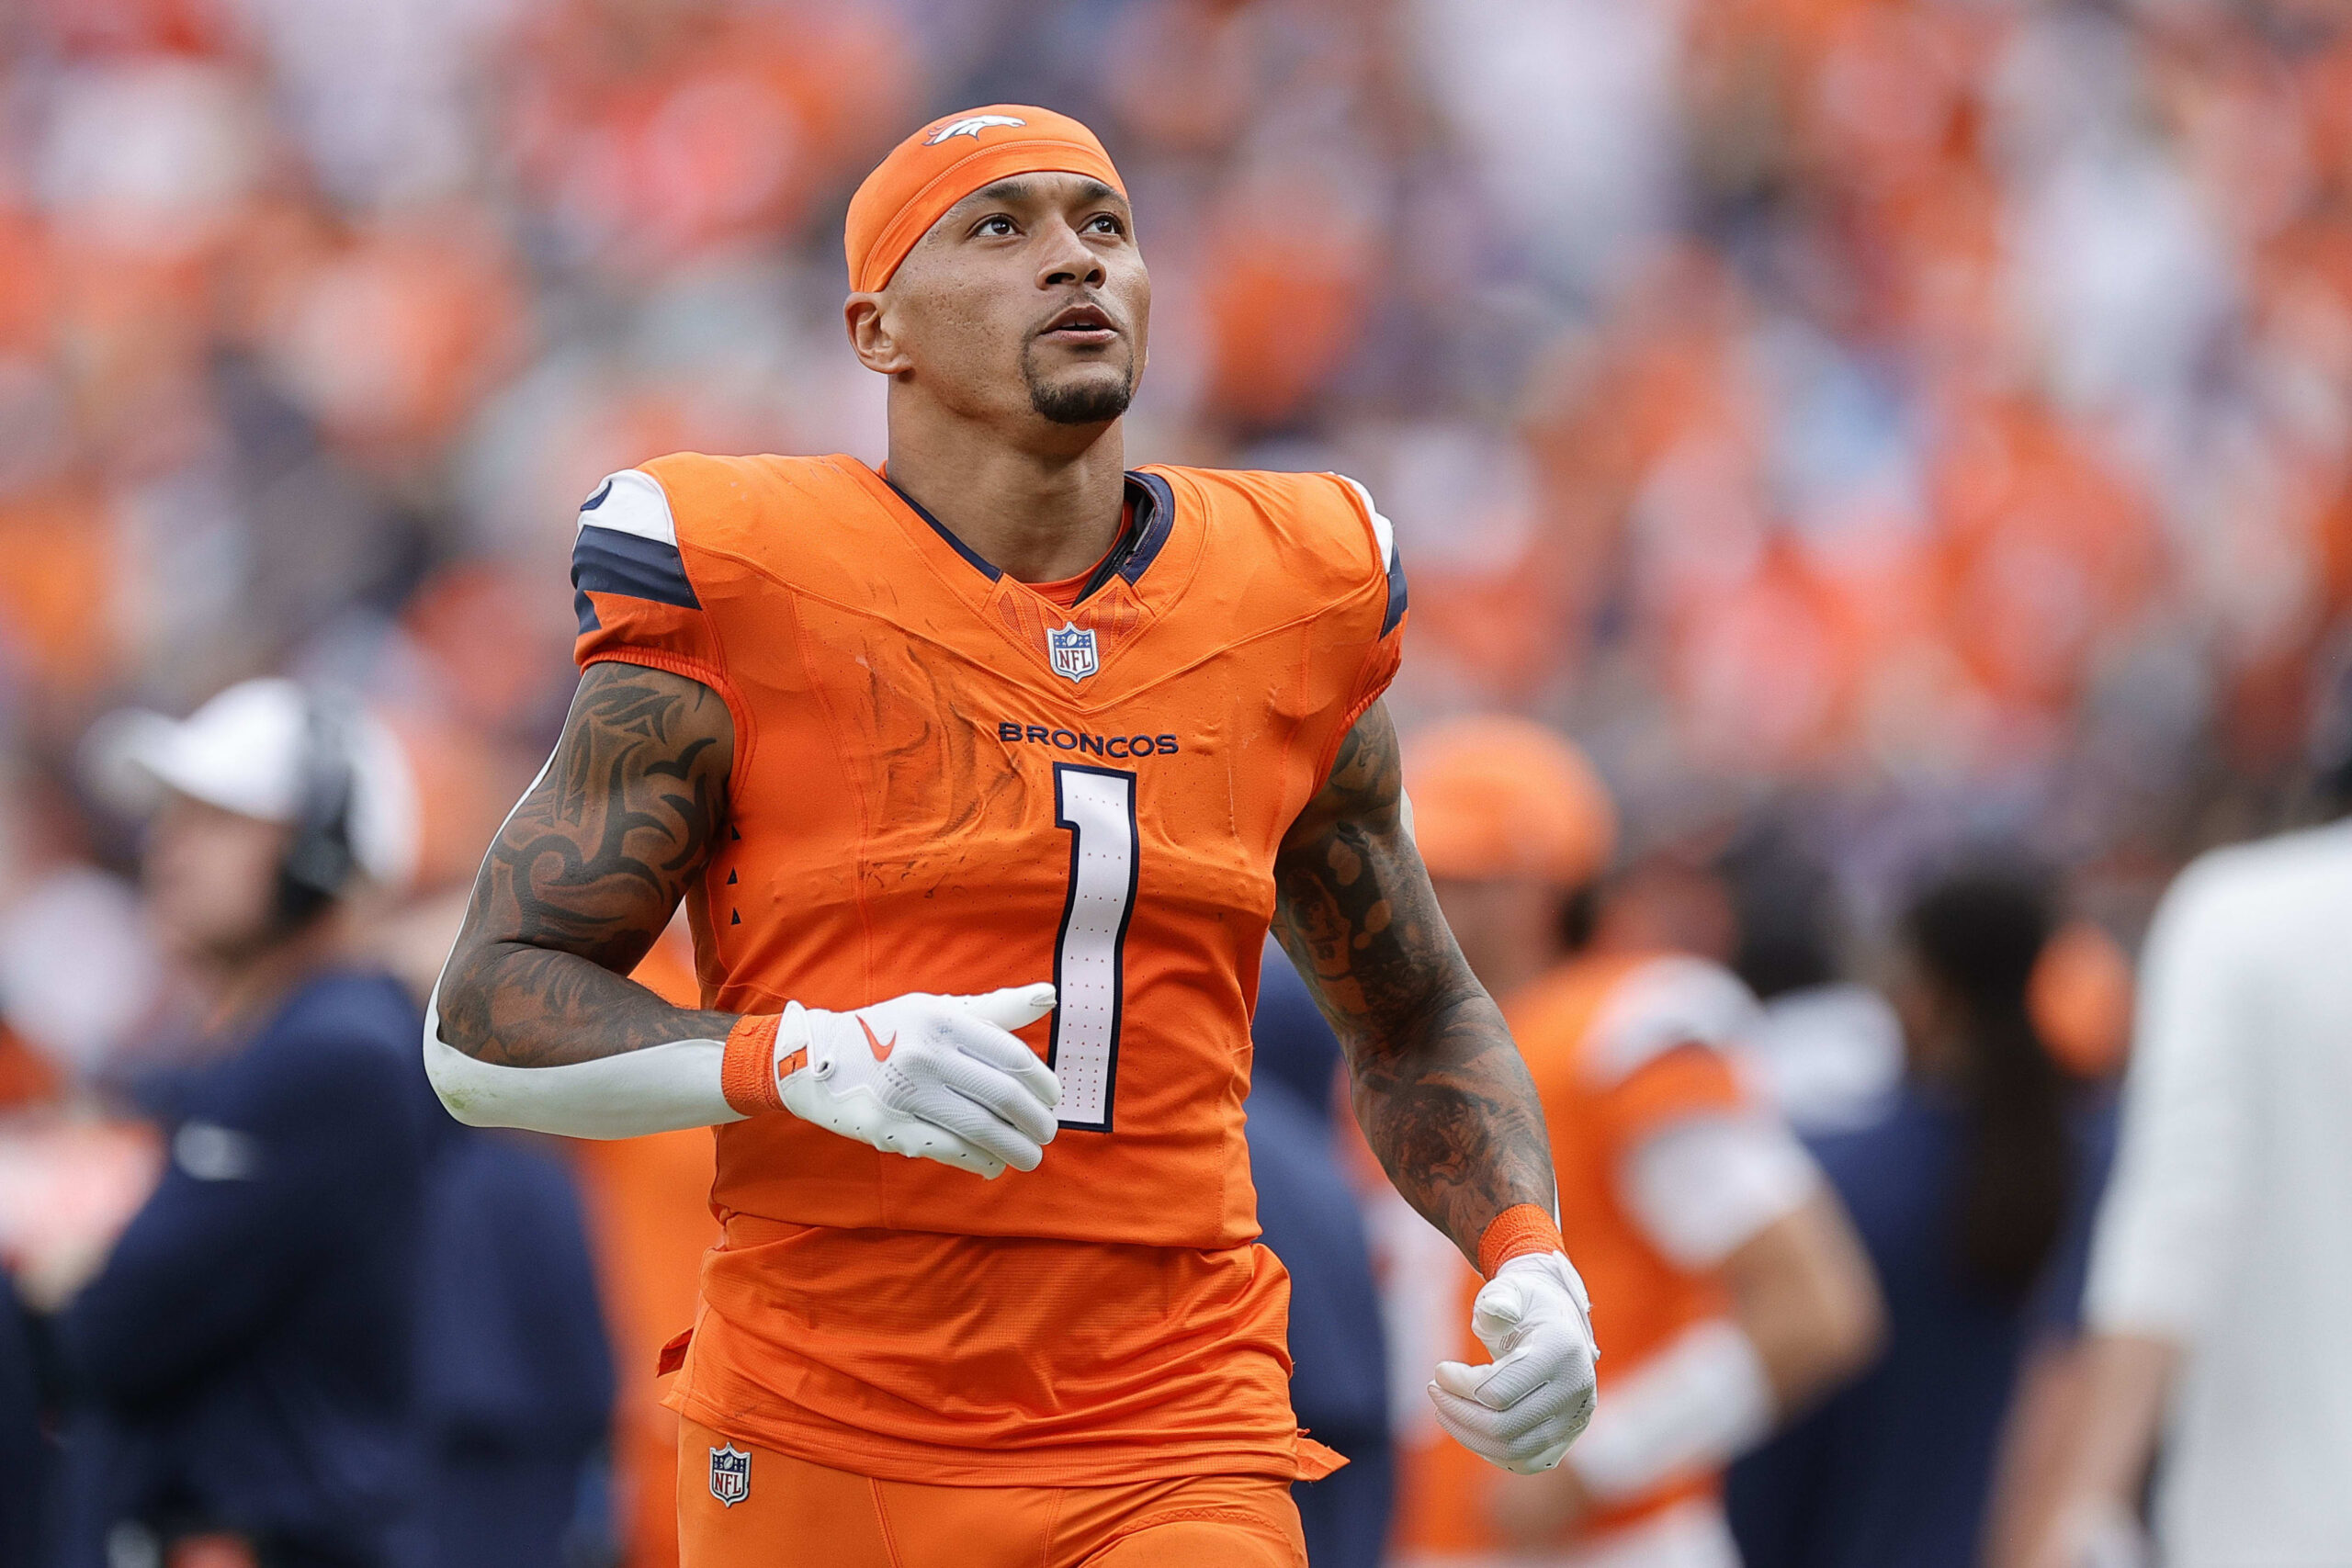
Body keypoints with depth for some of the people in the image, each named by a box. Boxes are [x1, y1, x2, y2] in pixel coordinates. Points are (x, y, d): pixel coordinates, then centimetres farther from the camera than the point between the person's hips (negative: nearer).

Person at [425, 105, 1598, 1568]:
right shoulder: (744, 600, -3)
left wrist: (1530, 1264, 1)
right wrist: (809, 1059, -23)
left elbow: (1420, 1029, 22)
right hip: (823, 1442, -1)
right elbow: (484, 1024, -5)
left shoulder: (1286, 608, 8)